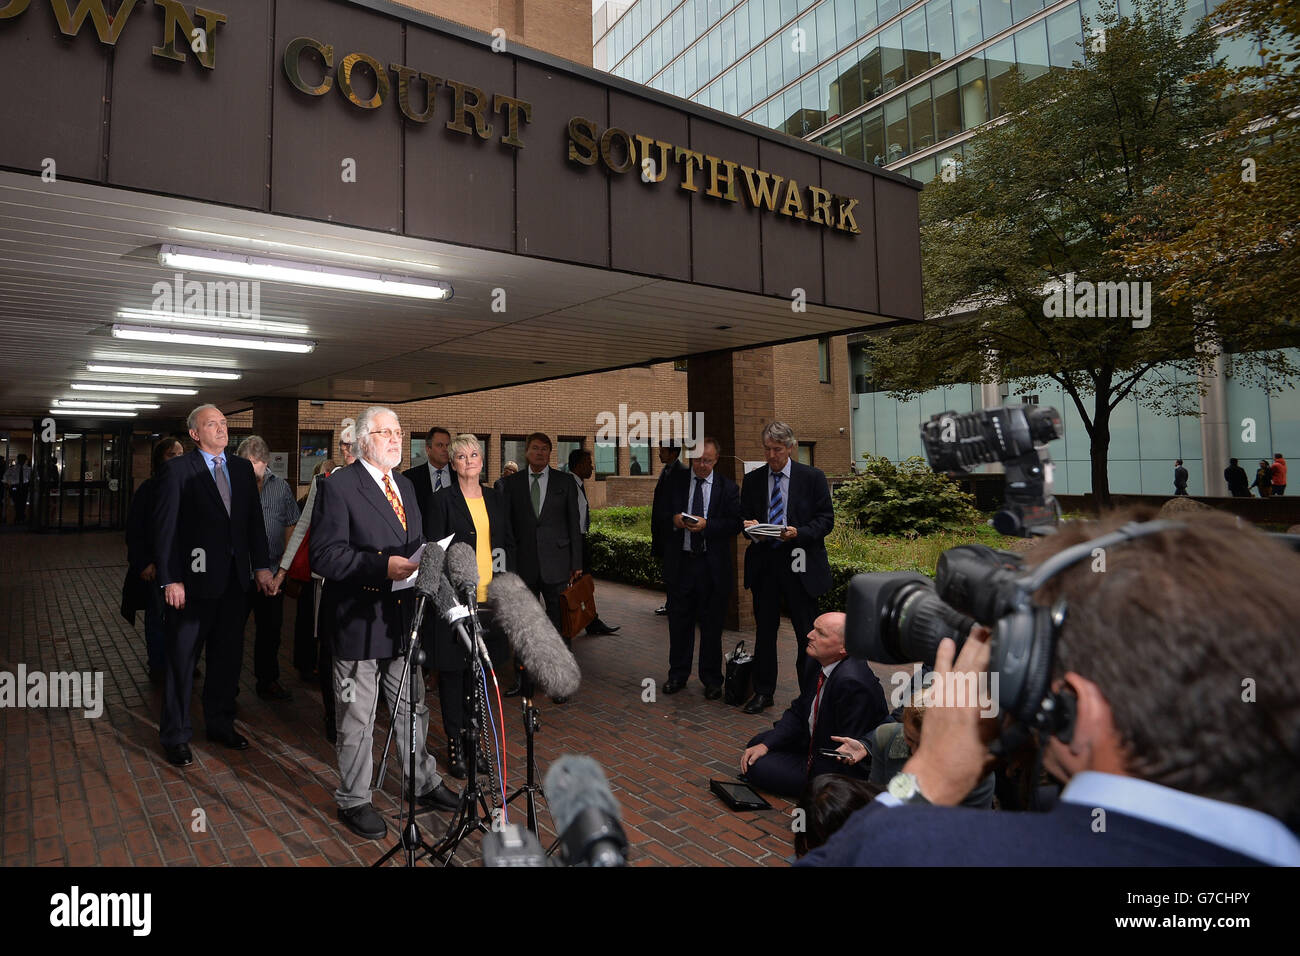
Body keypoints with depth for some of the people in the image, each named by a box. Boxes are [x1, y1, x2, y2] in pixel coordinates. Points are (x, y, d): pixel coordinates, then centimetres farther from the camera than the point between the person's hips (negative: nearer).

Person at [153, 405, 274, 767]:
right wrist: (170, 579, -15)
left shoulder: (242, 468, 8)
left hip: (235, 578, 5)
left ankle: (221, 724, 32)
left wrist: (262, 566, 4)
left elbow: (254, 520, 9)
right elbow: (165, 527, -10)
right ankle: (175, 736, 21)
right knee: (182, 659, 7)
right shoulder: (178, 470, -7)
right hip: (194, 578, -5)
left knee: (228, 656, 15)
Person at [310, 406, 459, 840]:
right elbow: (325, 556, -19)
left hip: (403, 620, 7)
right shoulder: (338, 486, -12)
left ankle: (424, 784, 36)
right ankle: (353, 801, 27)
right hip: (358, 624, -7)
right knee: (358, 719, 8)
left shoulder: (405, 486, 12)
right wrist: (383, 566, -28)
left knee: (413, 708, 19)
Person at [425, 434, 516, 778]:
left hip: (491, 598, 5)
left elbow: (509, 543, 16)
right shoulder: (443, 500, -3)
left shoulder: (495, 498, 12)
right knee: (453, 671, 3)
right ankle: (455, 745, 15)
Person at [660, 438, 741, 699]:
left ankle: (712, 679, 21)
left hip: (713, 565, -2)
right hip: (680, 561, 2)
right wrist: (673, 519, -12)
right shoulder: (675, 481, 6)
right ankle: (677, 674, 27)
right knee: (679, 621, 11)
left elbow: (735, 523, -5)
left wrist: (707, 525, -19)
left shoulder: (727, 487, 1)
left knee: (712, 624, 7)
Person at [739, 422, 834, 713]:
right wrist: (748, 525, -11)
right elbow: (743, 517, 13)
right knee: (764, 630, 11)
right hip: (763, 564, 3)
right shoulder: (752, 480, 9)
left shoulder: (813, 478, 0)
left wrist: (799, 533, -19)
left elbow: (826, 519, -3)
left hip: (799, 564, -2)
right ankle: (763, 691, 22)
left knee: (807, 633, 5)